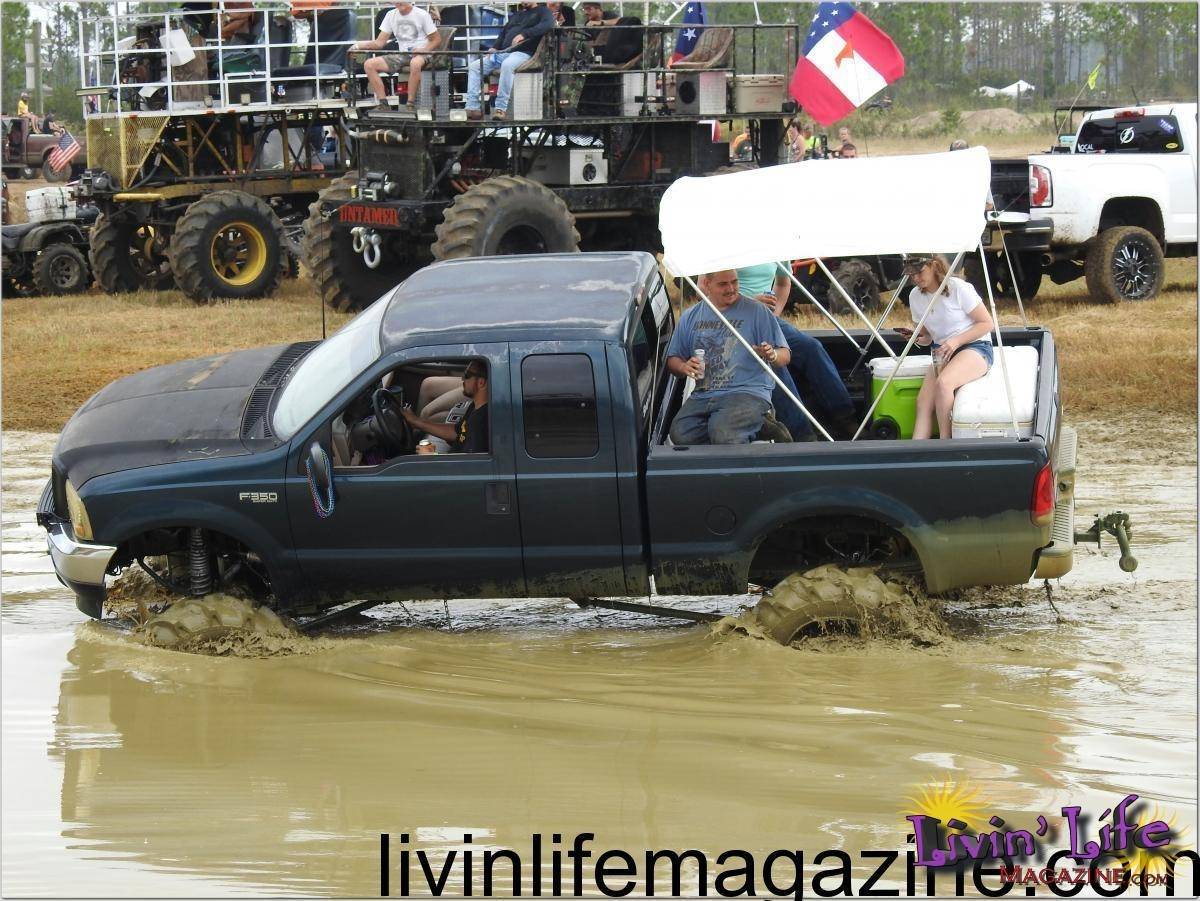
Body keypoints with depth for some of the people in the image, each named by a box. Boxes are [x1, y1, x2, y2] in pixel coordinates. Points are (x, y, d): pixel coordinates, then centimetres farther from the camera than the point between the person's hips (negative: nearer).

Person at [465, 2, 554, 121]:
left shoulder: (542, 11, 9)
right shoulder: (516, 15, 32)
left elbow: (547, 25, -12)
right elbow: (503, 34, 31)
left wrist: (524, 34, -22)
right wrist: (494, 48, 10)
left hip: (523, 53, -8)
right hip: (502, 53, 8)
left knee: (507, 65, -39)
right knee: (474, 66, -7)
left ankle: (501, 109, -40)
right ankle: (473, 108, -17)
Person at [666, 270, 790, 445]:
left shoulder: (757, 311, 6)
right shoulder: (690, 317, 17)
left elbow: (785, 355, 6)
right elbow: (673, 359, 23)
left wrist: (772, 355, -19)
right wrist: (684, 367, -1)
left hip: (748, 391, -5)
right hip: (703, 396, 5)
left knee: (724, 435, -35)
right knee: (681, 435, -24)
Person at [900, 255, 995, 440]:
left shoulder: (958, 288, -12)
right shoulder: (916, 297, 6)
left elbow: (986, 323, -8)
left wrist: (956, 341, -19)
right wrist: (917, 338, -7)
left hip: (975, 347, -6)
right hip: (943, 354, 6)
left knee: (942, 383, -35)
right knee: (923, 402, -19)